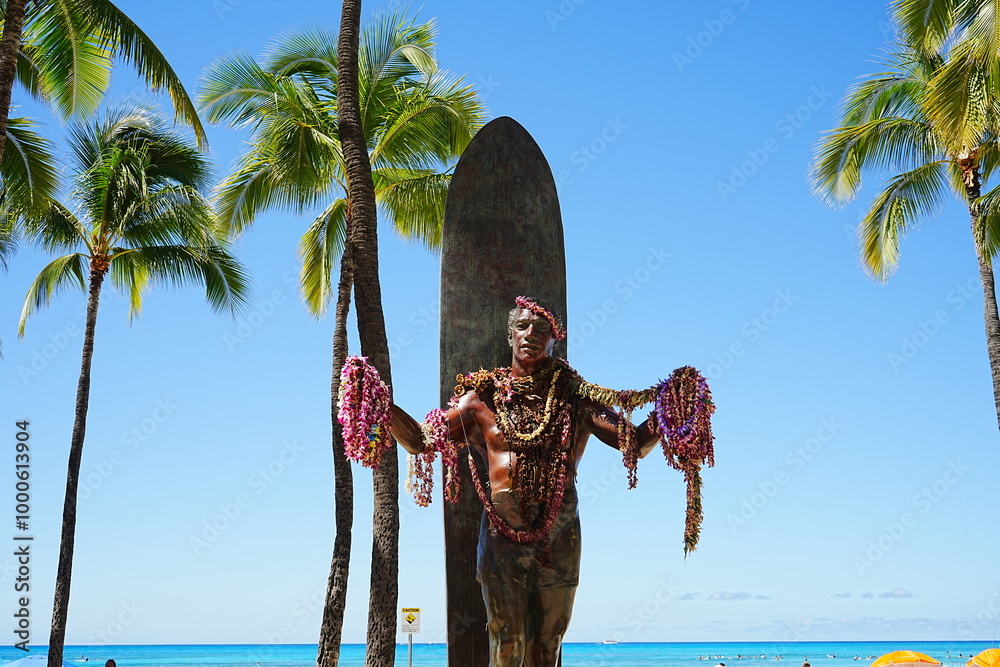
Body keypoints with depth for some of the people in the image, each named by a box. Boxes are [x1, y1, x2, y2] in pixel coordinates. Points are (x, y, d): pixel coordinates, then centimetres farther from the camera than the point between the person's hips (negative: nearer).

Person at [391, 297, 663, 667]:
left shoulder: (576, 398, 6)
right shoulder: (484, 396, 6)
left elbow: (637, 443, 1)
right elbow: (419, 440, 6)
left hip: (559, 536, 1)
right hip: (503, 532, -1)